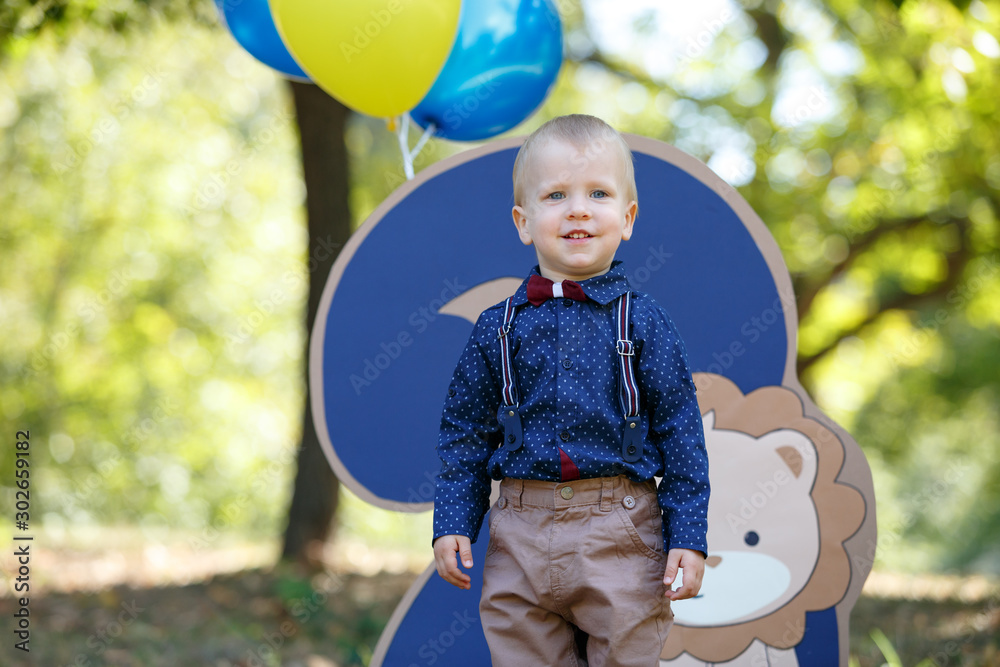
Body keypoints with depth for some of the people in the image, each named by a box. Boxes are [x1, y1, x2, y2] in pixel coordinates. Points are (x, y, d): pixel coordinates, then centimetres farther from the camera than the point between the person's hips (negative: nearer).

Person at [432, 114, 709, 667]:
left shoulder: (644, 323, 0)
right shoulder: (499, 329, 6)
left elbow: (680, 432, 0)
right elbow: (465, 432, 11)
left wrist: (687, 537, -4)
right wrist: (453, 523, 3)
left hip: (620, 537, -2)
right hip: (520, 539, 2)